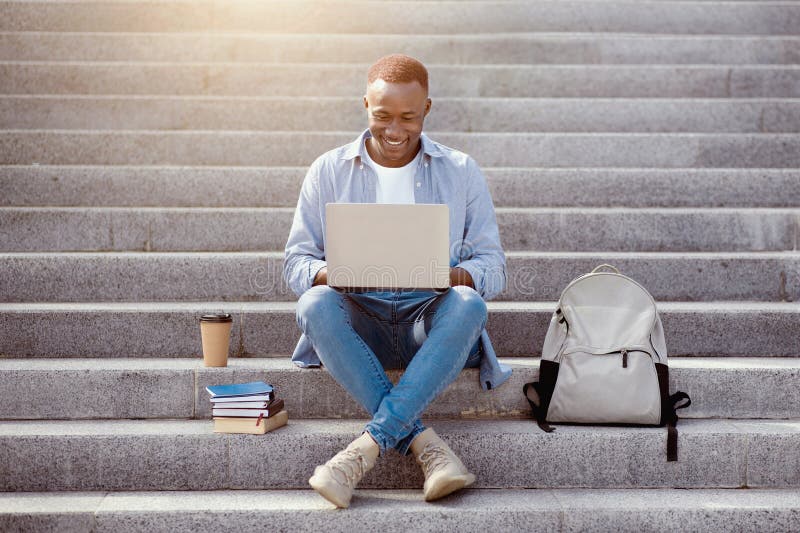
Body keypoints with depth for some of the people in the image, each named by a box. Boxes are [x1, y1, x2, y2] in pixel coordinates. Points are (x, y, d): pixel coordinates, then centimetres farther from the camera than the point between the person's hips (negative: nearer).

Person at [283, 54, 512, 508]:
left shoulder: (462, 172, 10)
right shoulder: (329, 171, 10)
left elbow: (493, 266, 5)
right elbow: (296, 262, 6)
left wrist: (457, 276, -20)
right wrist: (328, 275, -19)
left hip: (430, 319, 0)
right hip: (358, 320, 1)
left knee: (468, 304, -33)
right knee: (315, 304, -32)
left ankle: (370, 445, -37)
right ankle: (423, 443, -35)